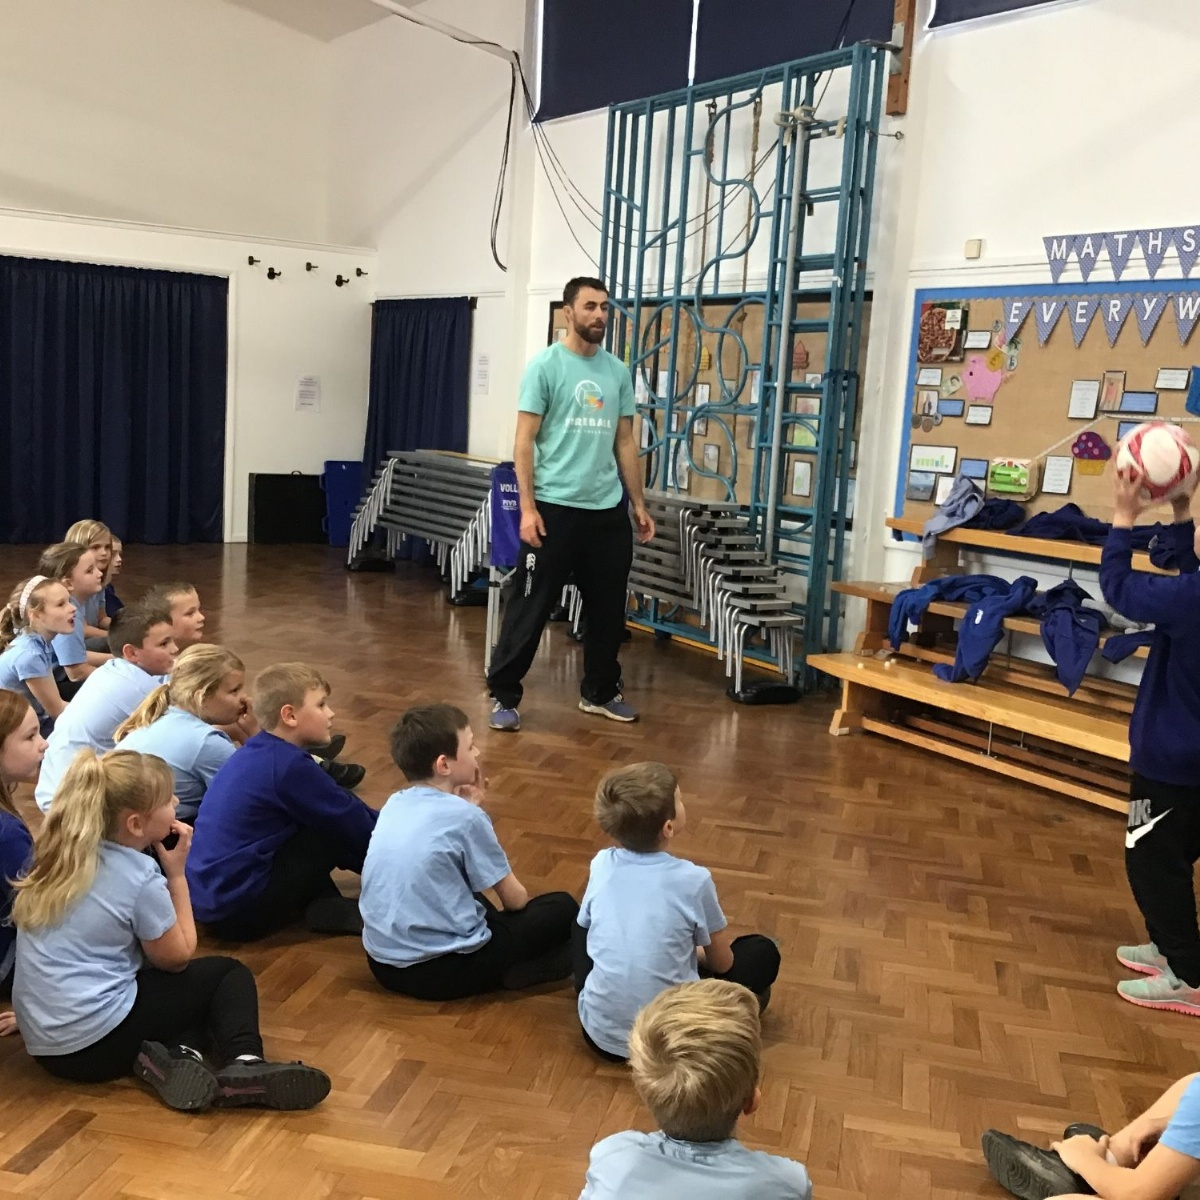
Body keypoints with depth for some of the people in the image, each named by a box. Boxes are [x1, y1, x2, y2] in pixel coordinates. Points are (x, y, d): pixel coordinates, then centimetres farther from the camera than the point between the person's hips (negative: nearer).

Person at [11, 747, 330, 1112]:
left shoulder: (59, 857, 5)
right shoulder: (140, 877, -16)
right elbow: (178, 957, -2)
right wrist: (177, 874, 0)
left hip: (44, 1044, 7)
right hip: (97, 1042, -7)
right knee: (229, 974, 9)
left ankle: (175, 1057, -4)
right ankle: (243, 1065, -16)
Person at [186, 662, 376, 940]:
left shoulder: (259, 752, 10)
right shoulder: (290, 766, -17)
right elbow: (349, 820, -8)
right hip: (239, 909, -9)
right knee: (340, 831, -8)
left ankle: (320, 903, 3)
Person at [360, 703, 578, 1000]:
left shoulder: (394, 805, 6)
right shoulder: (464, 816, -14)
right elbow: (515, 899, -4)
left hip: (383, 962, 7)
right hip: (444, 970, -6)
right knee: (563, 908, 8)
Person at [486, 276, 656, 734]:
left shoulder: (617, 371, 10)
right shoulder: (546, 366, -7)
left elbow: (625, 443, 15)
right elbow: (524, 442, -9)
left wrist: (638, 504, 12)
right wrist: (527, 507, -16)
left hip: (607, 510, 6)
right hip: (555, 508, -6)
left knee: (608, 609, 15)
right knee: (531, 606, -2)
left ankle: (600, 691, 29)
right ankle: (503, 695, 9)